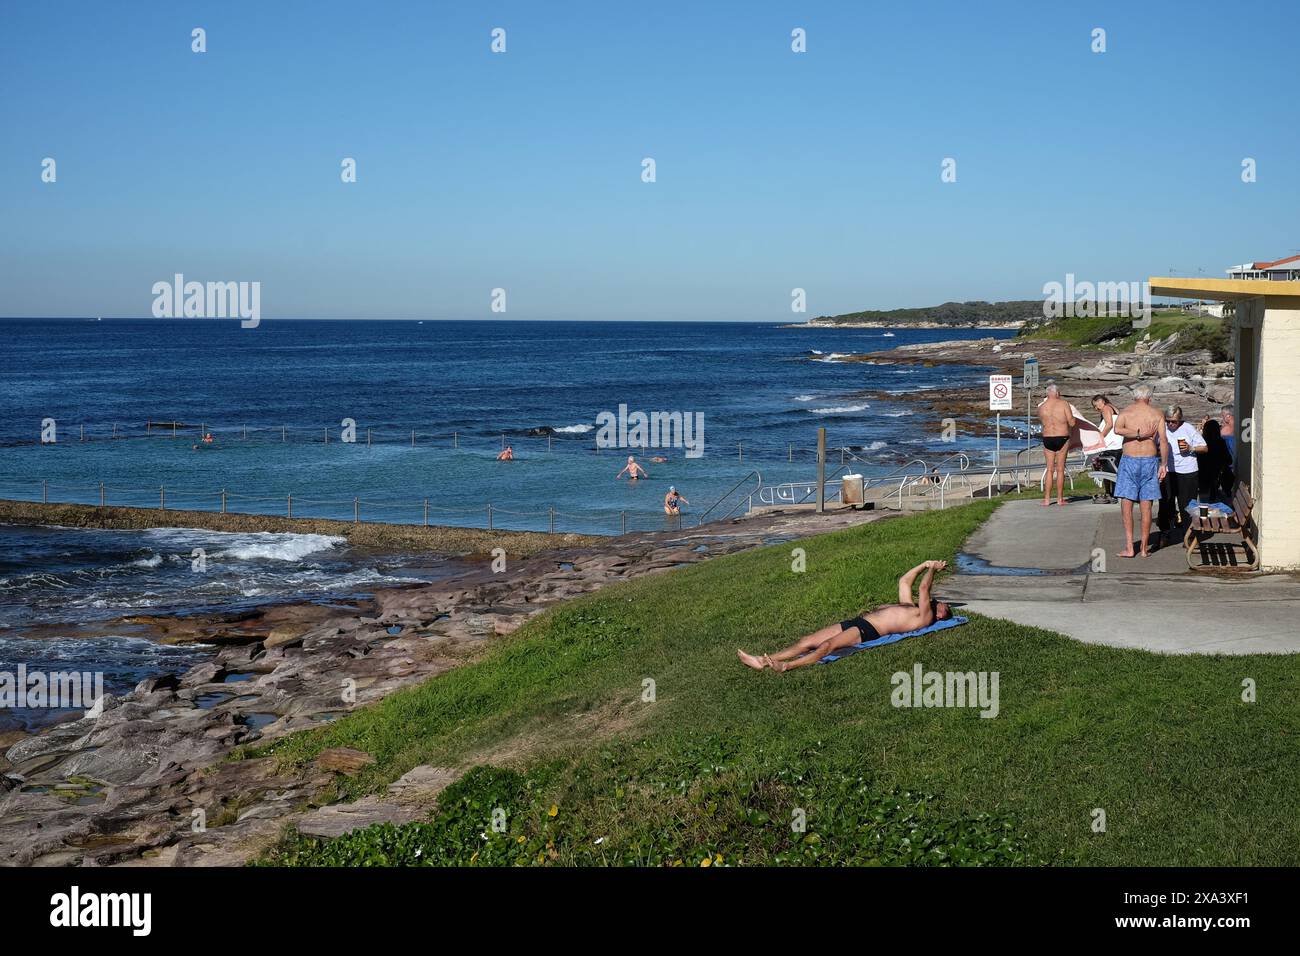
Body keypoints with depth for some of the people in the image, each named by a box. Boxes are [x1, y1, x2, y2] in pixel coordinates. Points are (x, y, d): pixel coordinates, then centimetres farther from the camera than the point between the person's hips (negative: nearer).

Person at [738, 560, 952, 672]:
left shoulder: (924, 616, 4)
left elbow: (923, 588, -3)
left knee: (827, 645, -33)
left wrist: (932, 569, 14)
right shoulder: (909, 606, 31)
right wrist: (925, 565, 40)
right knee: (807, 641, -6)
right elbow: (904, 582, 40)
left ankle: (786, 666, -52)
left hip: (867, 630, -9)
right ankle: (763, 661, -18)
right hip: (855, 622, 9)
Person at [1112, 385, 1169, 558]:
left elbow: (1117, 429, -20)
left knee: (1126, 504, 1)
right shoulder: (1157, 415, 3)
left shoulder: (1125, 413, 1)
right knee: (1146, 506, 6)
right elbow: (1163, 440, -4)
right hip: (1150, 461, 1)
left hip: (1129, 460, -1)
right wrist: (1163, 465, 0)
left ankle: (1129, 547, -8)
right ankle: (1144, 548, 9)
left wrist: (1138, 434, -15)